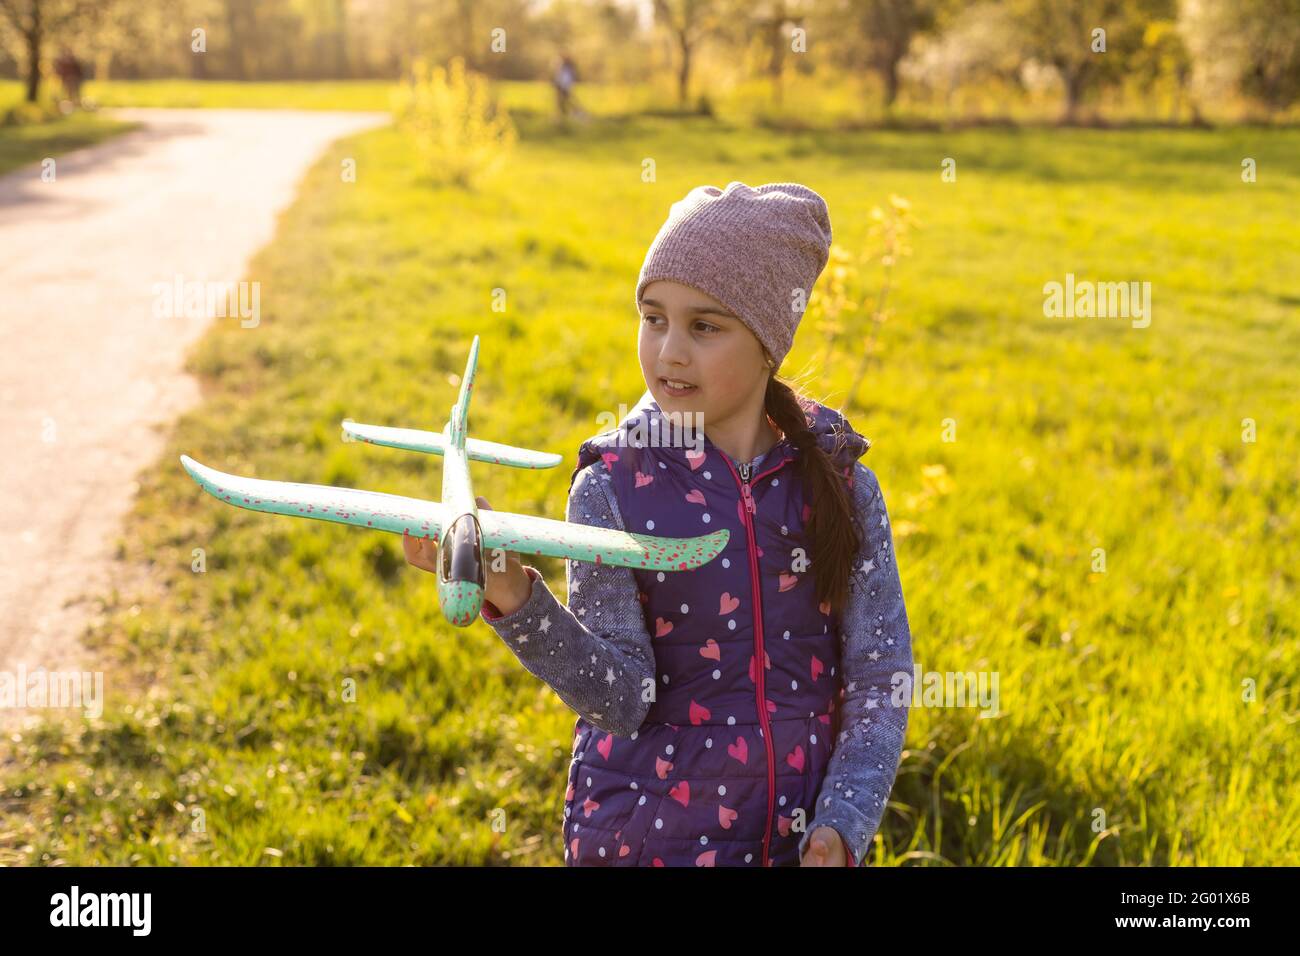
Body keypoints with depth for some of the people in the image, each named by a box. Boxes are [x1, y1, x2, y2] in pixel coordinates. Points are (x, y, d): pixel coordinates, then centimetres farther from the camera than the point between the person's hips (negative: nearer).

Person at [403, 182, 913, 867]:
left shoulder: (841, 486, -3)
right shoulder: (610, 489, -8)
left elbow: (879, 680, -2)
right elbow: (619, 697, -17)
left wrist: (841, 828, -13)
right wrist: (514, 597, -31)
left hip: (803, 836, 2)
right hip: (646, 835, -1)